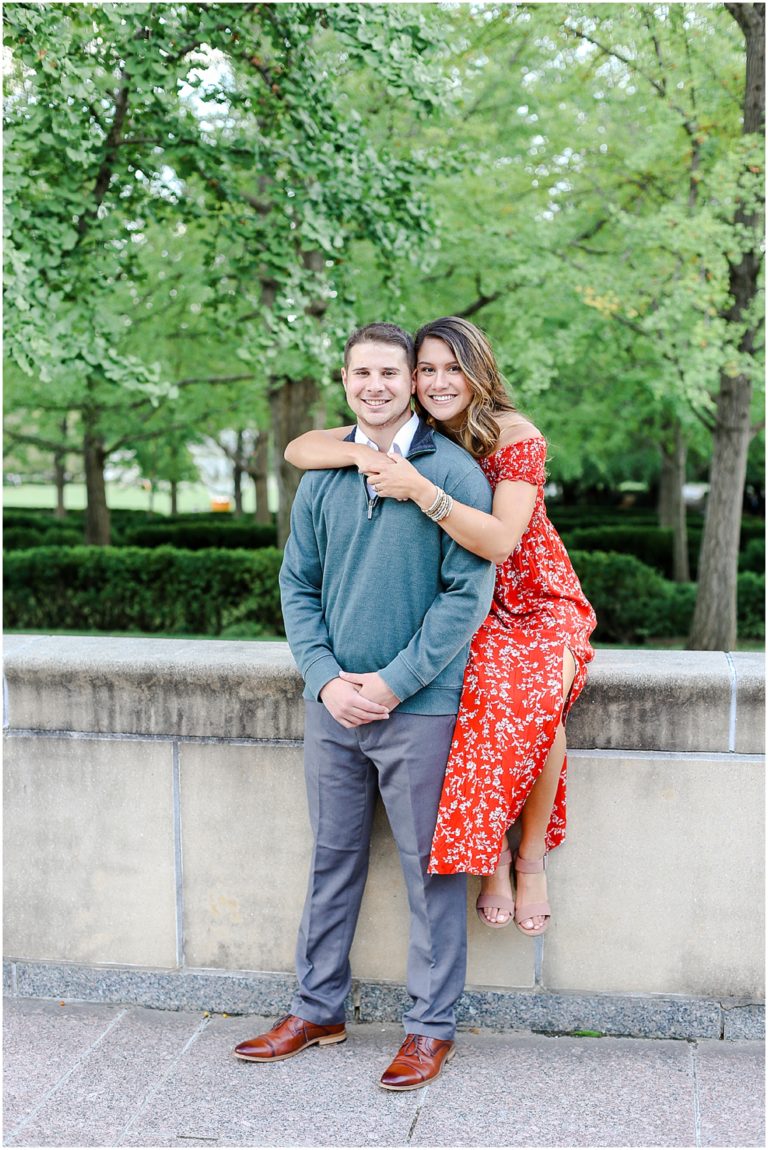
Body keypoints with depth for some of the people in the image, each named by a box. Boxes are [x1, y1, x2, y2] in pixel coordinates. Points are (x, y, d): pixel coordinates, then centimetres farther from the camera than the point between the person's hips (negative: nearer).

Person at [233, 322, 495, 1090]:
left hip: (420, 706, -4)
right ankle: (317, 1010, 29)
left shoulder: (454, 472, -6)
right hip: (333, 703, 4)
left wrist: (394, 682, -14)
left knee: (429, 869, 5)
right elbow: (298, 584, 9)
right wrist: (325, 677, -5)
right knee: (332, 861, 15)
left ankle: (431, 1027, 20)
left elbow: (468, 590, -10)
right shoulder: (322, 474, 8)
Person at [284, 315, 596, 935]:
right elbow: (298, 449, -8)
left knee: (535, 700, -33)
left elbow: (500, 542, -26)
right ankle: (492, 854, -12)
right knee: (486, 695, -32)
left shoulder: (517, 438, -13)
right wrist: (362, 454, -28)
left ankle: (533, 853, -10)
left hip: (540, 603, -2)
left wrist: (420, 489, -36)